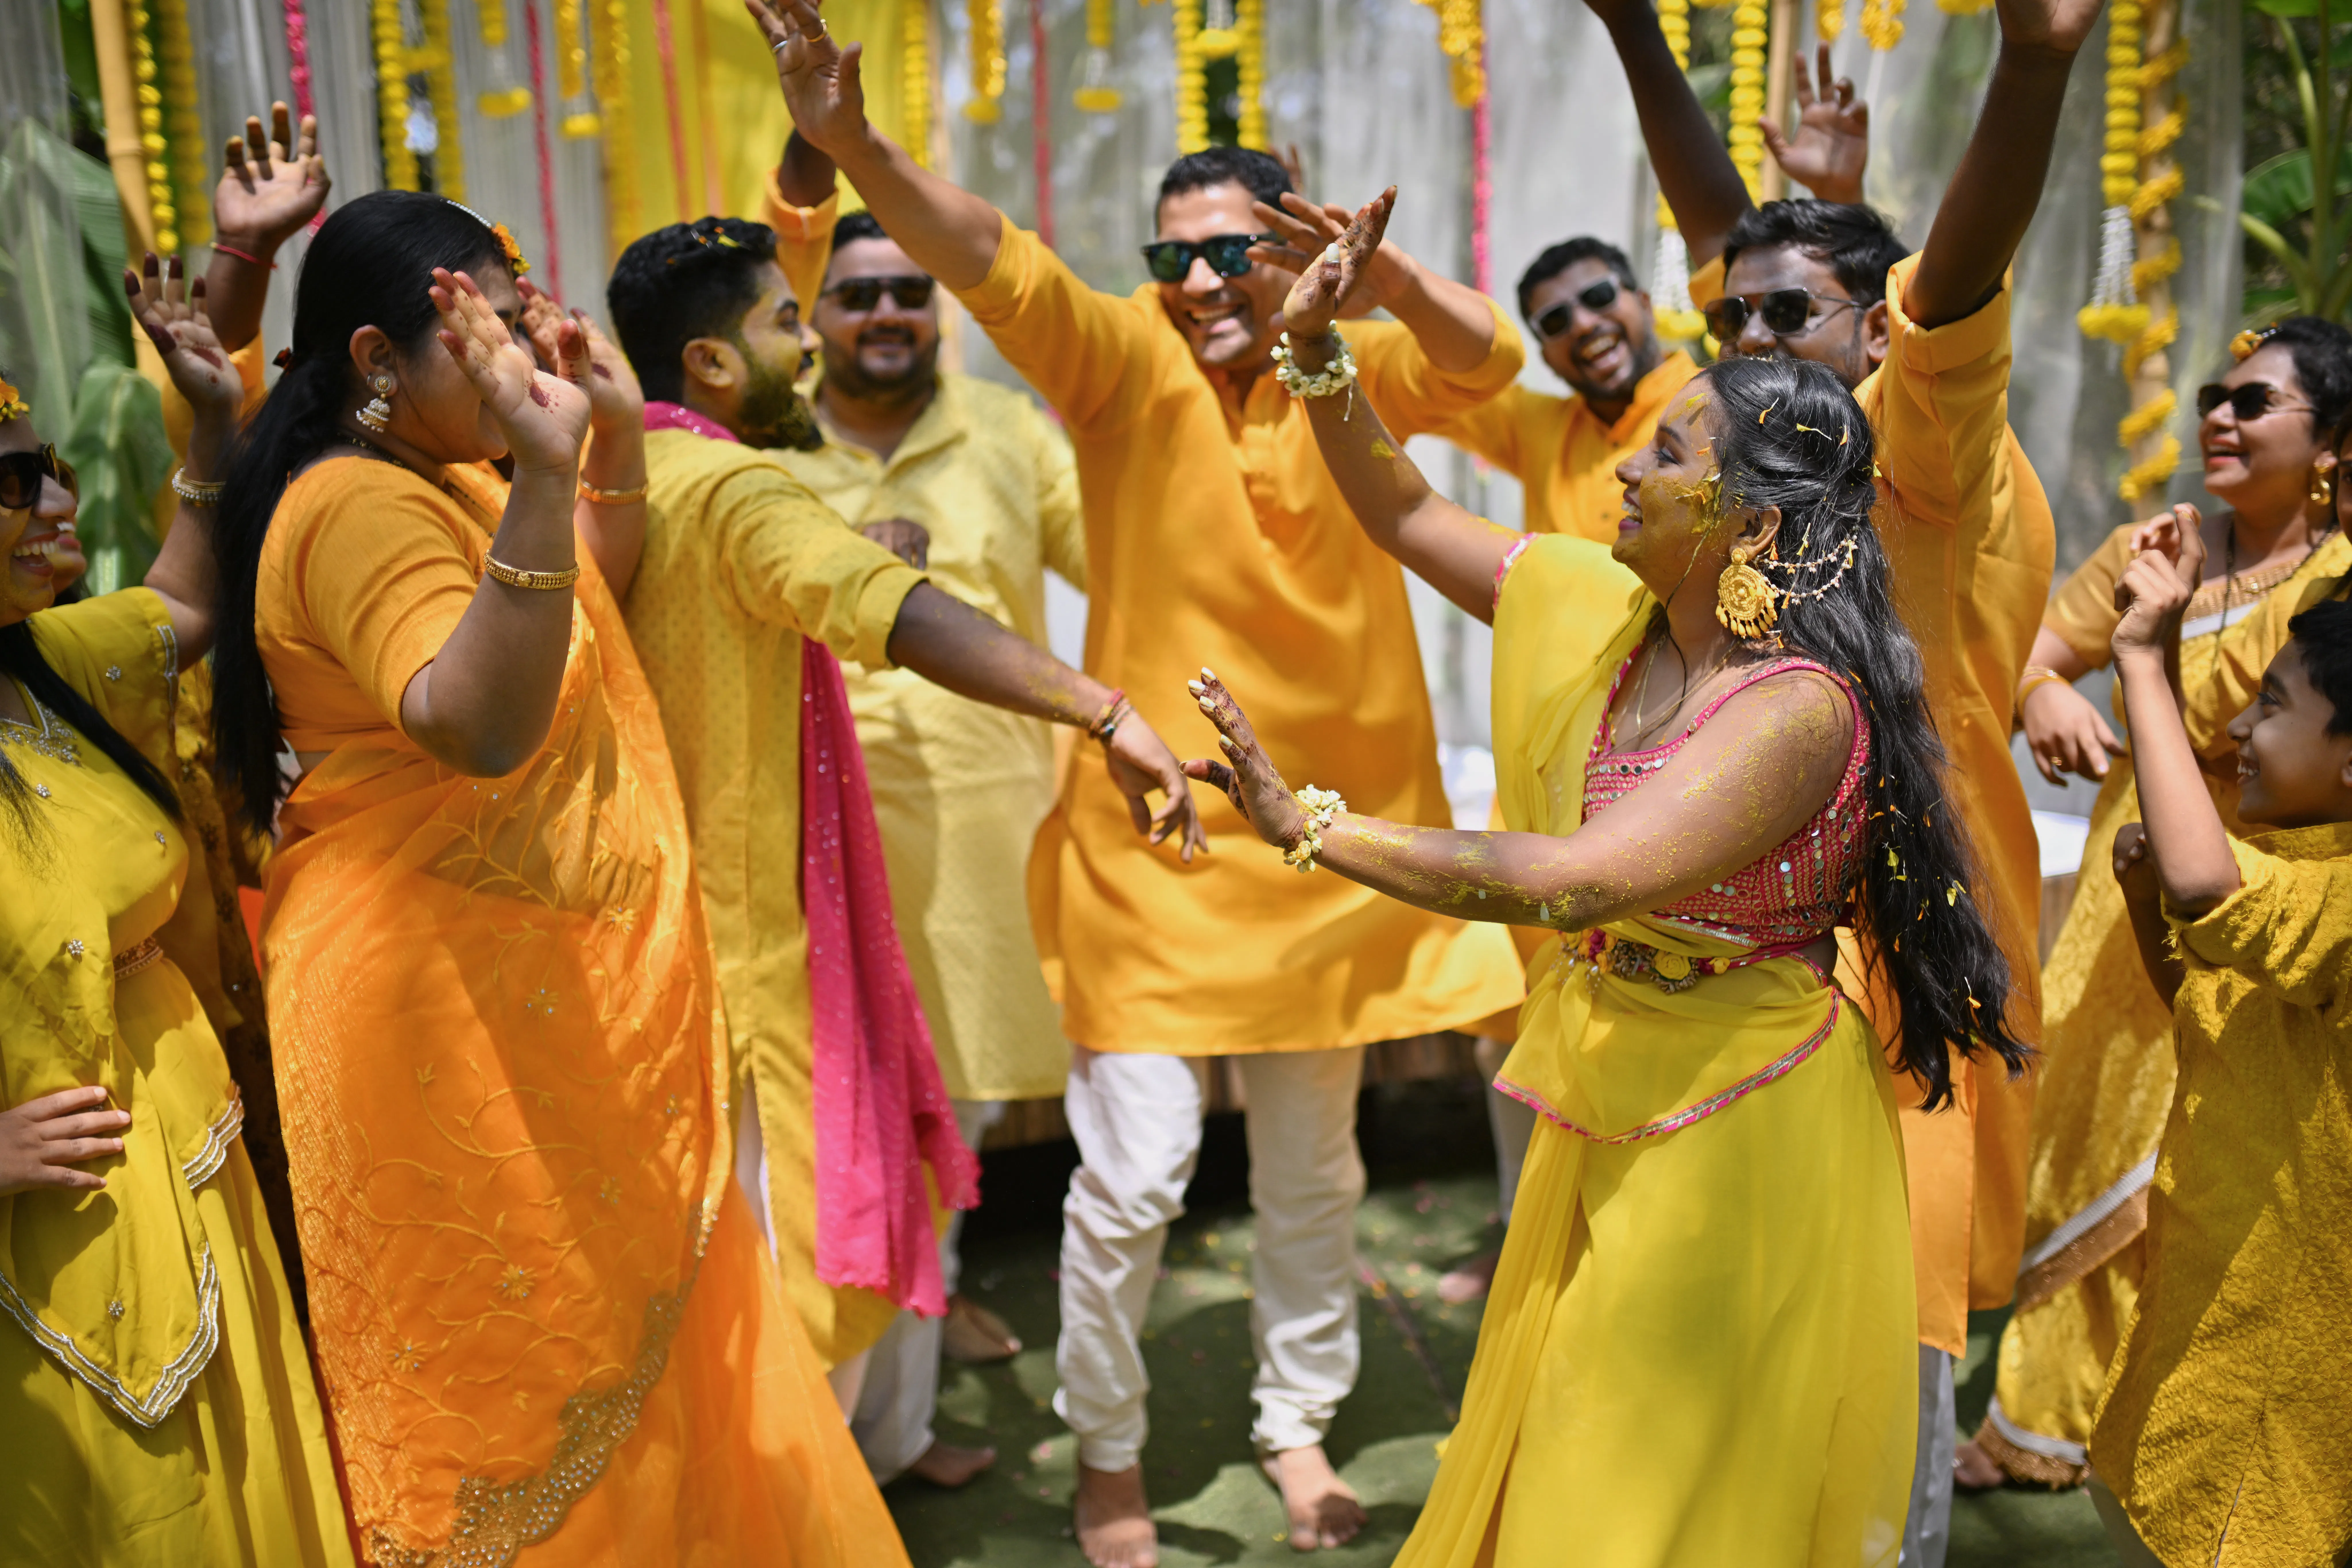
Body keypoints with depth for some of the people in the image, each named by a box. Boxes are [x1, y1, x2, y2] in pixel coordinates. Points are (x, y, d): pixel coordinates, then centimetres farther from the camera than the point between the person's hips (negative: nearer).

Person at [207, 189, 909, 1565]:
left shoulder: (447, 474, 11)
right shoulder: (354, 505, -19)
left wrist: (615, 434, 8)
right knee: (514, 1361, 4)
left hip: (532, 988, 10)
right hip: (450, 1002, -10)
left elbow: (595, 588, 24)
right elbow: (477, 724, -34)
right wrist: (543, 474, -41)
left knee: (629, 1331, 19)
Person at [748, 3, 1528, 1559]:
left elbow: (1486, 357, -12)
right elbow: (990, 260, -21)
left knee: (1314, 1171, 16)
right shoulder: (1127, 358, -6)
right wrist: (852, 142, -37)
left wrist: (1383, 271, -32)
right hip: (1154, 843, -3)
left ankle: (1300, 1421, 39)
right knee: (1131, 1177, -1)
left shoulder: (1351, 365, 2)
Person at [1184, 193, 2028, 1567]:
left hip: (1736, 1140, -7)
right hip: (1609, 1103, 7)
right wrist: (1317, 351, -6)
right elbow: (1407, 519, 6)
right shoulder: (1604, 607, -4)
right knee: (1549, 1455, 24)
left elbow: (1571, 882, -36)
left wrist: (1305, 824, -33)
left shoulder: (1800, 709, -27)